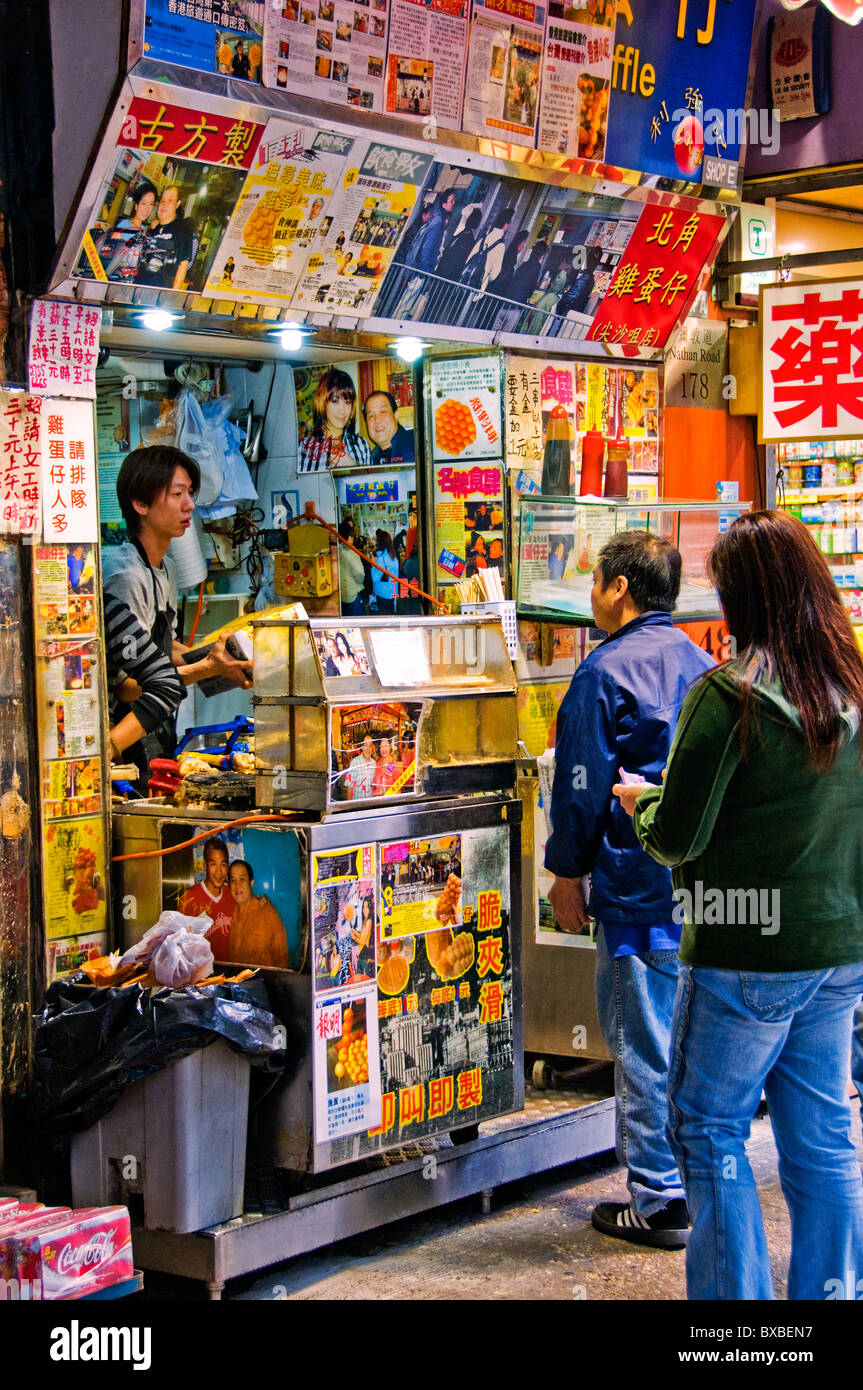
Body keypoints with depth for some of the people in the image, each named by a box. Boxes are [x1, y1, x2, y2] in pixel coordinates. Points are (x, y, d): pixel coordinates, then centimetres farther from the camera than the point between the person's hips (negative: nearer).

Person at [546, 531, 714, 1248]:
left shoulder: (607, 671, -11)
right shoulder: (701, 663, 11)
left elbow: (583, 783, -11)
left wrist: (567, 871, -1)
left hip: (640, 888, -7)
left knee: (644, 1043, -1)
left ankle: (659, 1200, 4)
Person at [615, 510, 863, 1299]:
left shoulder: (729, 698, -17)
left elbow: (677, 839, -14)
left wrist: (642, 801, 5)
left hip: (746, 955, -6)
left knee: (710, 1130, 8)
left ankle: (736, 1299, 11)